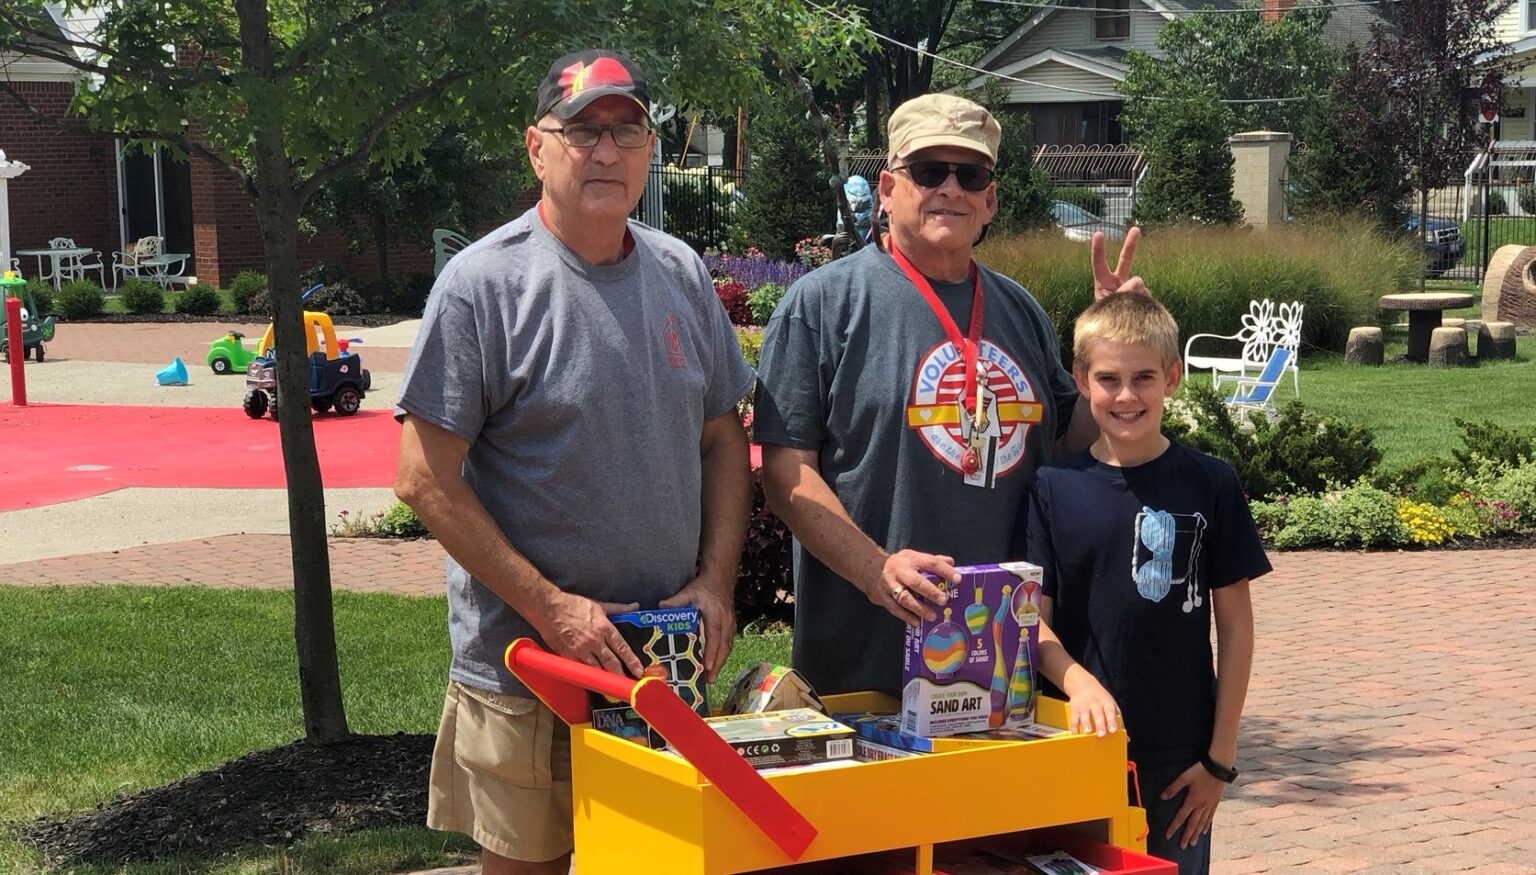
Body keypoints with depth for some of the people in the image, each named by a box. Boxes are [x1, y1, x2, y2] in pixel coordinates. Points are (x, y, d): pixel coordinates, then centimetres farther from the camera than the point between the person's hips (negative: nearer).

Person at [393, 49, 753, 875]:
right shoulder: (482, 282, -11)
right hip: (523, 674, -5)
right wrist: (552, 609, -18)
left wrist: (715, 582, -2)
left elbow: (723, 439, 12)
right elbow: (426, 479, -14)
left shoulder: (681, 274, 6)